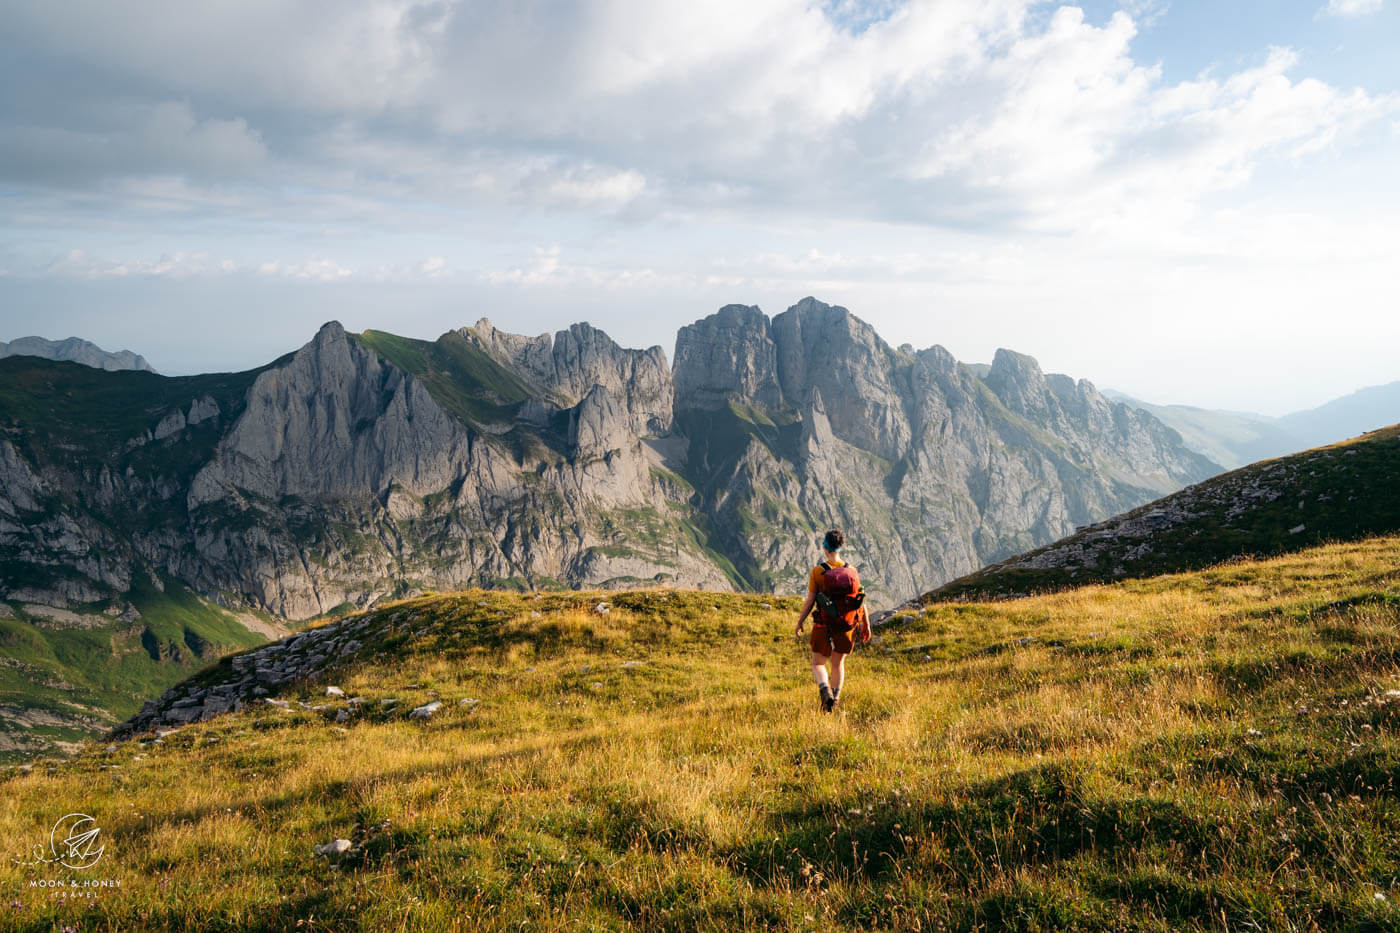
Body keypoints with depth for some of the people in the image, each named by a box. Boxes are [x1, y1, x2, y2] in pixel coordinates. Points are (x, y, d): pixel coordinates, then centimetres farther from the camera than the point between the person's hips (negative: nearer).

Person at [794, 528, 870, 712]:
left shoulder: (817, 571, -10)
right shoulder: (851, 571, -3)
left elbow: (809, 602, -8)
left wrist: (800, 622, 5)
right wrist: (866, 625, 8)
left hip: (824, 625, -3)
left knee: (818, 664, 10)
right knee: (838, 663, 21)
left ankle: (825, 690, -16)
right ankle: (835, 698, 22)